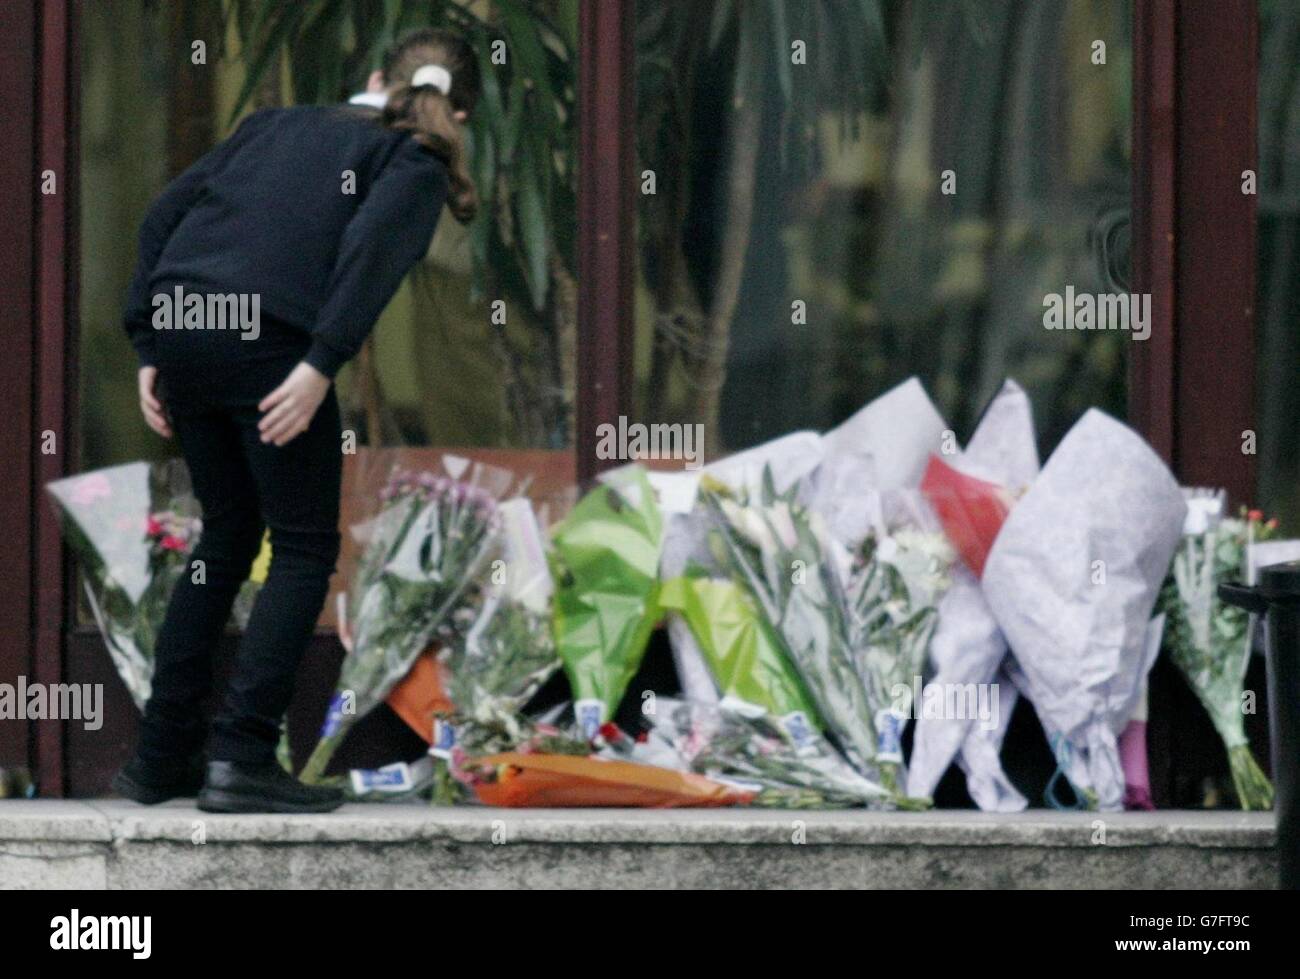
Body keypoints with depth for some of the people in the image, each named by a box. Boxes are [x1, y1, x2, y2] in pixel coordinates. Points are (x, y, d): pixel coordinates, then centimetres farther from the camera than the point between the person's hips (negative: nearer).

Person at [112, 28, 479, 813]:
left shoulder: (282, 124, 30)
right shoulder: (414, 162, 13)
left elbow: (166, 215, 20)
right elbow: (373, 247, -9)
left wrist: (149, 347, 17)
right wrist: (323, 365, -16)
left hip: (179, 318, 6)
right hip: (266, 336, -6)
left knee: (226, 535, 21)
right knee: (306, 546, 7)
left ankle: (162, 757, 22)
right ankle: (242, 758, -5)